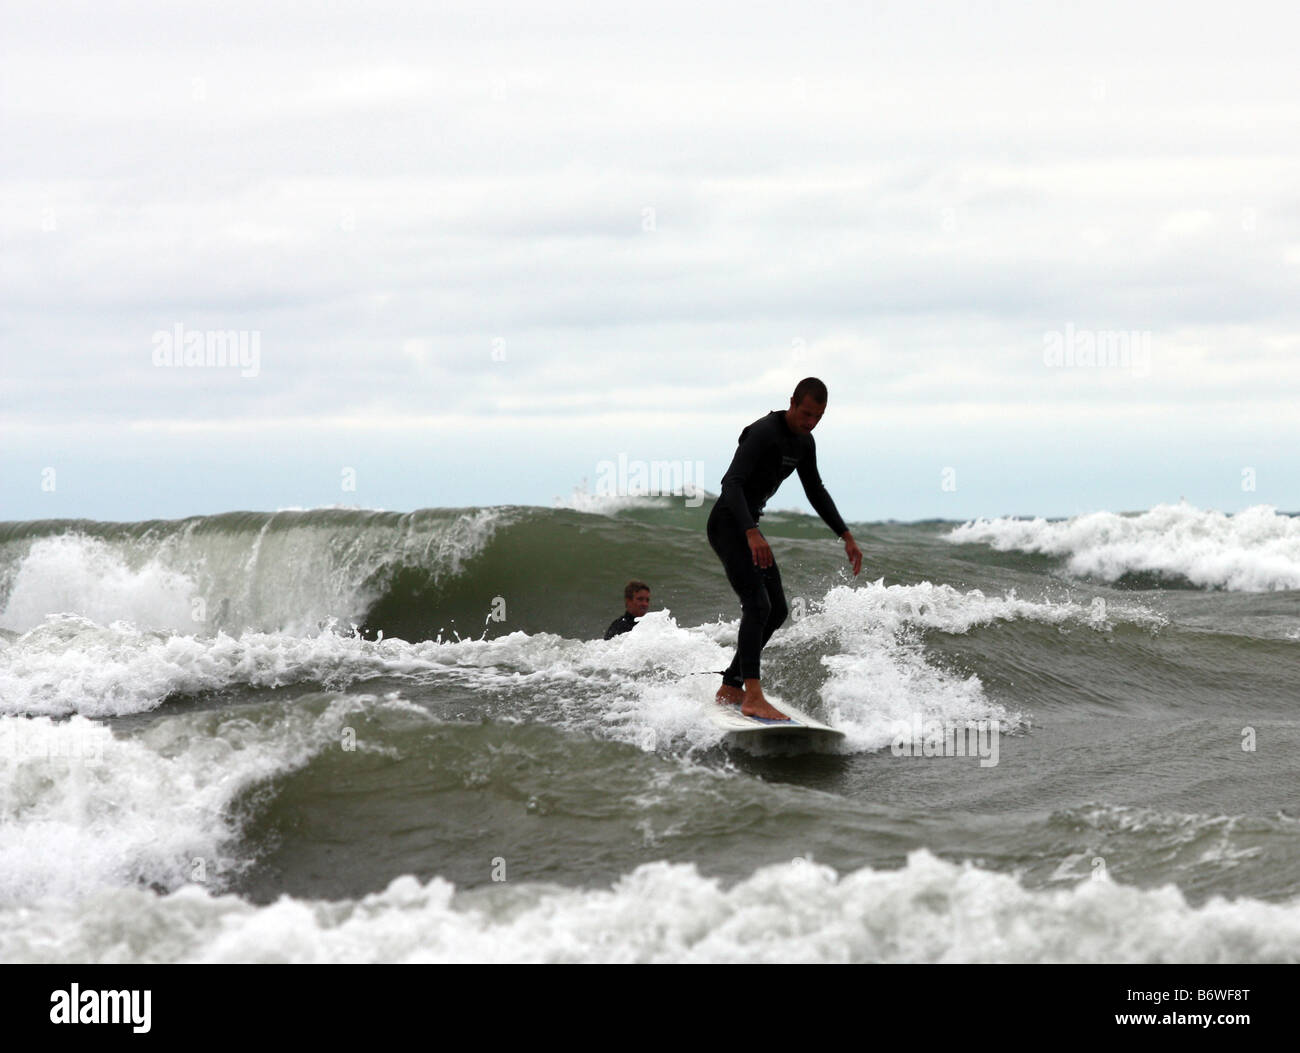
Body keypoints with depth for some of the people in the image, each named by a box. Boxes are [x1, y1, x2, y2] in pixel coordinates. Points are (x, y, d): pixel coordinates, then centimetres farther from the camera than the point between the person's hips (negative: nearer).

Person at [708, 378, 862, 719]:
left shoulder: (804, 442, 8)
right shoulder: (763, 433, -21)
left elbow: (816, 492, 20)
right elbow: (731, 483, -31)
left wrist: (846, 536, 15)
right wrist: (752, 534, -42)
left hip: (748, 527, 10)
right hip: (727, 524, -10)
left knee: (777, 611, 11)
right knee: (757, 604, -23)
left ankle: (731, 687, 19)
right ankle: (753, 698, -31)